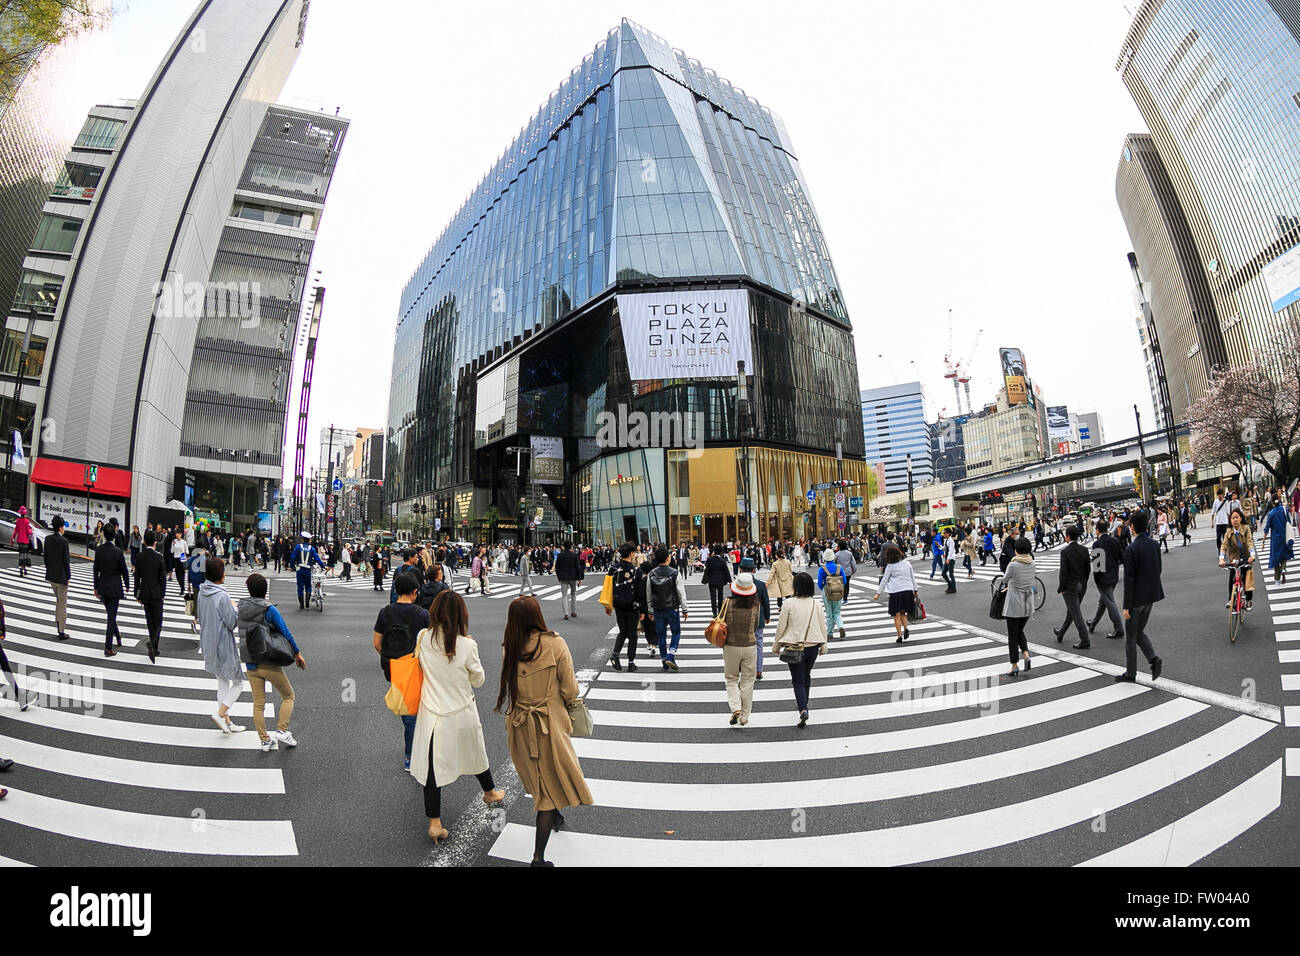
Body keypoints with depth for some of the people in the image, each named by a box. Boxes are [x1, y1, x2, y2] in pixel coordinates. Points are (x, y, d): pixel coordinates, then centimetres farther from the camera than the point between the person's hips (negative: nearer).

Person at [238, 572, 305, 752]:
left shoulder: (241, 608, -1)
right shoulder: (269, 610, -16)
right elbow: (286, 634, -11)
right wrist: (297, 654, 1)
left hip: (250, 665, 5)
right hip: (269, 664, -5)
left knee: (258, 704, 13)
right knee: (288, 696, 12)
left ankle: (265, 740, 19)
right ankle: (282, 731, 2)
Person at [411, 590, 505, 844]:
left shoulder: (423, 638, -12)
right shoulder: (467, 645, -20)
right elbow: (478, 680, -6)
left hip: (432, 714, 1)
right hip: (462, 714, -1)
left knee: (433, 765, 10)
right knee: (475, 754, 22)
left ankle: (435, 823, 14)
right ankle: (490, 792, 46)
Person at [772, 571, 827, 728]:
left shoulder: (789, 604, -14)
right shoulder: (816, 604, -4)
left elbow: (781, 626, -7)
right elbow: (823, 626, 4)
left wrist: (776, 645, 6)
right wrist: (823, 645, 19)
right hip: (813, 646, 4)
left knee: (798, 680, 2)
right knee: (806, 675, 24)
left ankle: (803, 709, -15)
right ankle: (803, 703, 40)